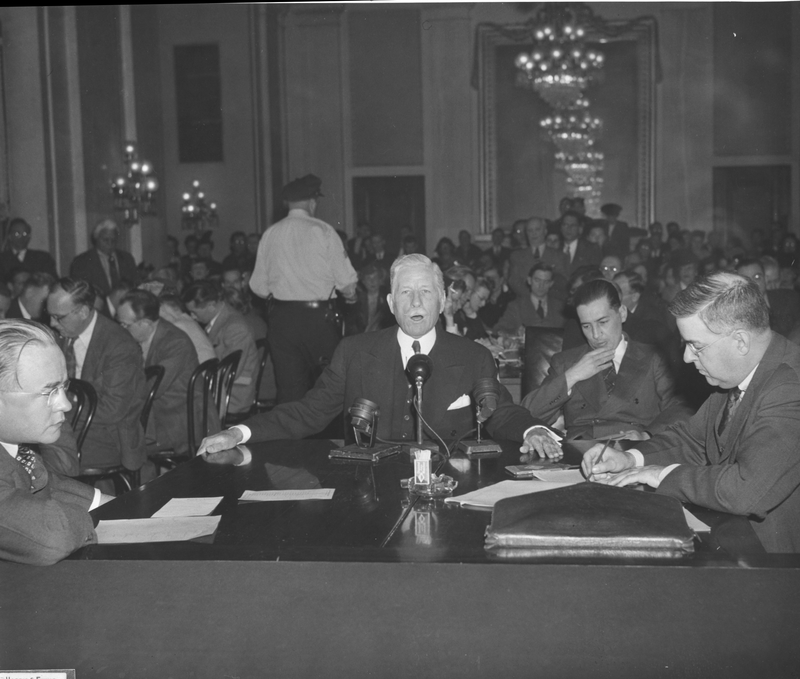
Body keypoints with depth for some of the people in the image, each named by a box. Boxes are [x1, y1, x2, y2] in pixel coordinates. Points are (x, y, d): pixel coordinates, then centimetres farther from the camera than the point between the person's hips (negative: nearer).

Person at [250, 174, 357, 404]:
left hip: (281, 316, 4)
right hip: (318, 315, -3)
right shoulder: (322, 231, -7)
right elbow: (346, 281, -8)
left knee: (289, 387, 8)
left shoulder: (270, 234, 3)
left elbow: (258, 287, 4)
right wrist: (350, 296, 14)